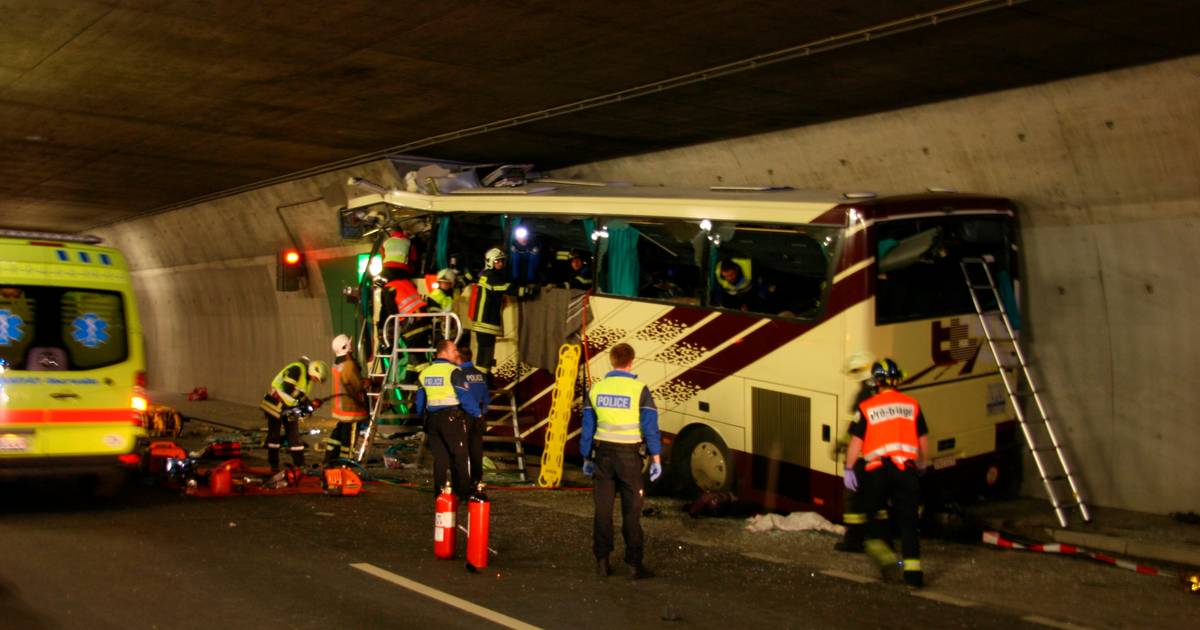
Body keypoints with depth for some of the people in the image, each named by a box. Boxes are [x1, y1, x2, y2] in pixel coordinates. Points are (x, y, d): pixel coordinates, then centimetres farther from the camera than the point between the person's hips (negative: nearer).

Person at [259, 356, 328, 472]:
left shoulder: (308, 377, 10)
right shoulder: (296, 369, -21)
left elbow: (303, 396, 14)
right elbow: (286, 388, -28)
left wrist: (309, 404, -4)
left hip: (290, 408, 8)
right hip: (276, 403, -8)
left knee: (294, 435, 4)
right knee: (274, 435, 1)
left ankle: (300, 465, 7)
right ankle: (274, 465, 10)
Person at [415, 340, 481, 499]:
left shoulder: (424, 373, 10)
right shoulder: (453, 371, -12)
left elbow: (420, 400, 16)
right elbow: (465, 397, -14)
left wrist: (423, 416, 29)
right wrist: (477, 413, 0)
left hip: (432, 419, 6)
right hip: (452, 418, -6)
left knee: (439, 457, 12)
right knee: (459, 456, 2)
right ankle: (463, 492, 3)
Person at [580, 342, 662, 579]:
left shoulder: (596, 389, 3)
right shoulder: (639, 389, -8)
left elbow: (588, 427, 7)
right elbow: (650, 426, -10)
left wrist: (587, 458, 15)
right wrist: (656, 458, -5)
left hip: (603, 453, 3)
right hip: (629, 455, -3)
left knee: (603, 509, 9)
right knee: (631, 511, 3)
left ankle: (602, 561, 12)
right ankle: (635, 563, 3)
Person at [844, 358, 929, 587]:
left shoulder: (867, 407, -1)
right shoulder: (911, 405, 7)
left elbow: (856, 442, -4)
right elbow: (924, 440, 14)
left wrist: (848, 469, 5)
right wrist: (921, 464, 29)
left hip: (877, 468, -2)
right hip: (906, 469, 2)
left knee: (874, 511, 18)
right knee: (908, 521, 7)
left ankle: (878, 543, -2)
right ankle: (913, 570, 4)